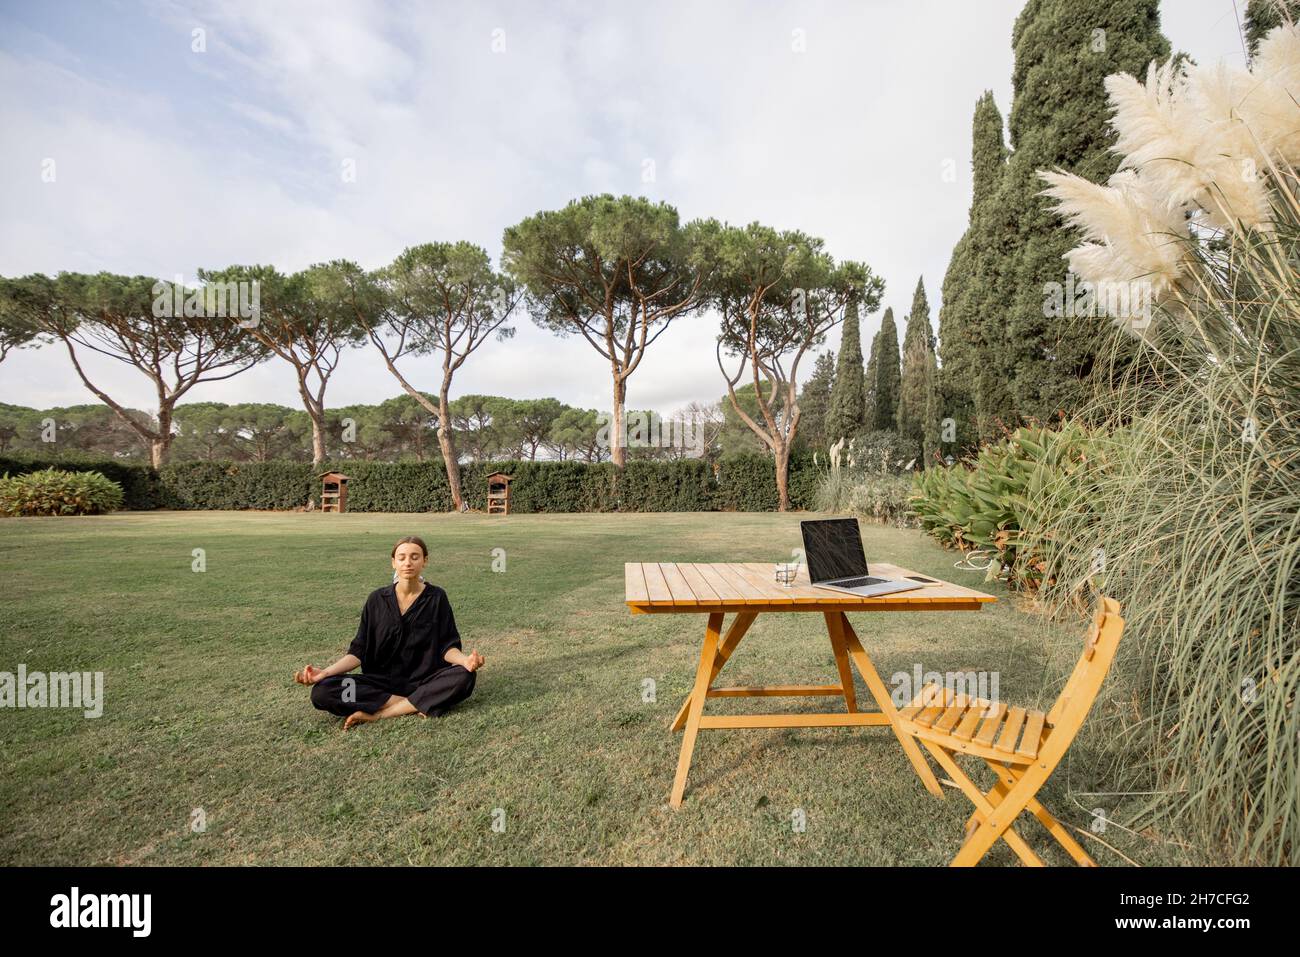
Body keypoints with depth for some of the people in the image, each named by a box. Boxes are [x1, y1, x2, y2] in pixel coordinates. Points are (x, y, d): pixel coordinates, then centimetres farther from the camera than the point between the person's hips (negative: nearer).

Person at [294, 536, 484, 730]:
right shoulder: (377, 599, 0)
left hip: (425, 680, -1)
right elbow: (359, 650, 2)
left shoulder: (436, 597, -3)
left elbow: (447, 645, -5)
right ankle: (417, 704, -21)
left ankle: (379, 714, -23)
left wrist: (465, 659, -27)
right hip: (382, 681, 2)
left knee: (464, 676, -33)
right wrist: (326, 672, -15)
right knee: (322, 691, -23)